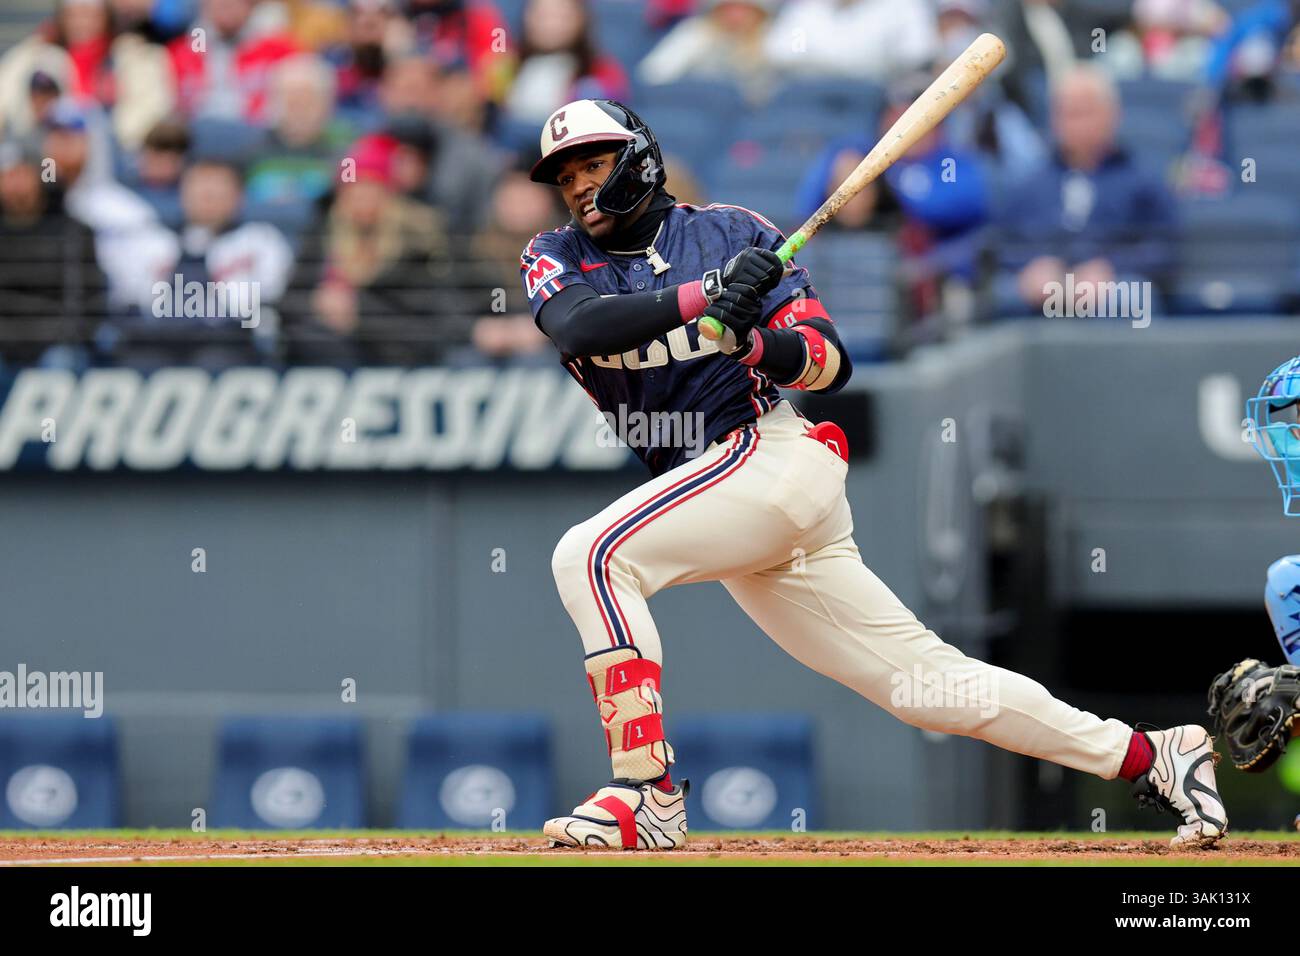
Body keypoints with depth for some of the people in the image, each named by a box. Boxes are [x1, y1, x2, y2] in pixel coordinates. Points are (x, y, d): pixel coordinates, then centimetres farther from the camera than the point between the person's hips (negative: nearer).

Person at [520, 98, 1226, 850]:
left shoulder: (728, 231, 2)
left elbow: (830, 362, -4)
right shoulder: (559, 257, 13)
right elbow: (577, 324, -13)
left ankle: (647, 792, -23)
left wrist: (757, 343, -24)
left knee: (592, 557, -23)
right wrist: (701, 295, -25)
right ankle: (1147, 755, 9)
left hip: (772, 455, -6)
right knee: (929, 682, 4)